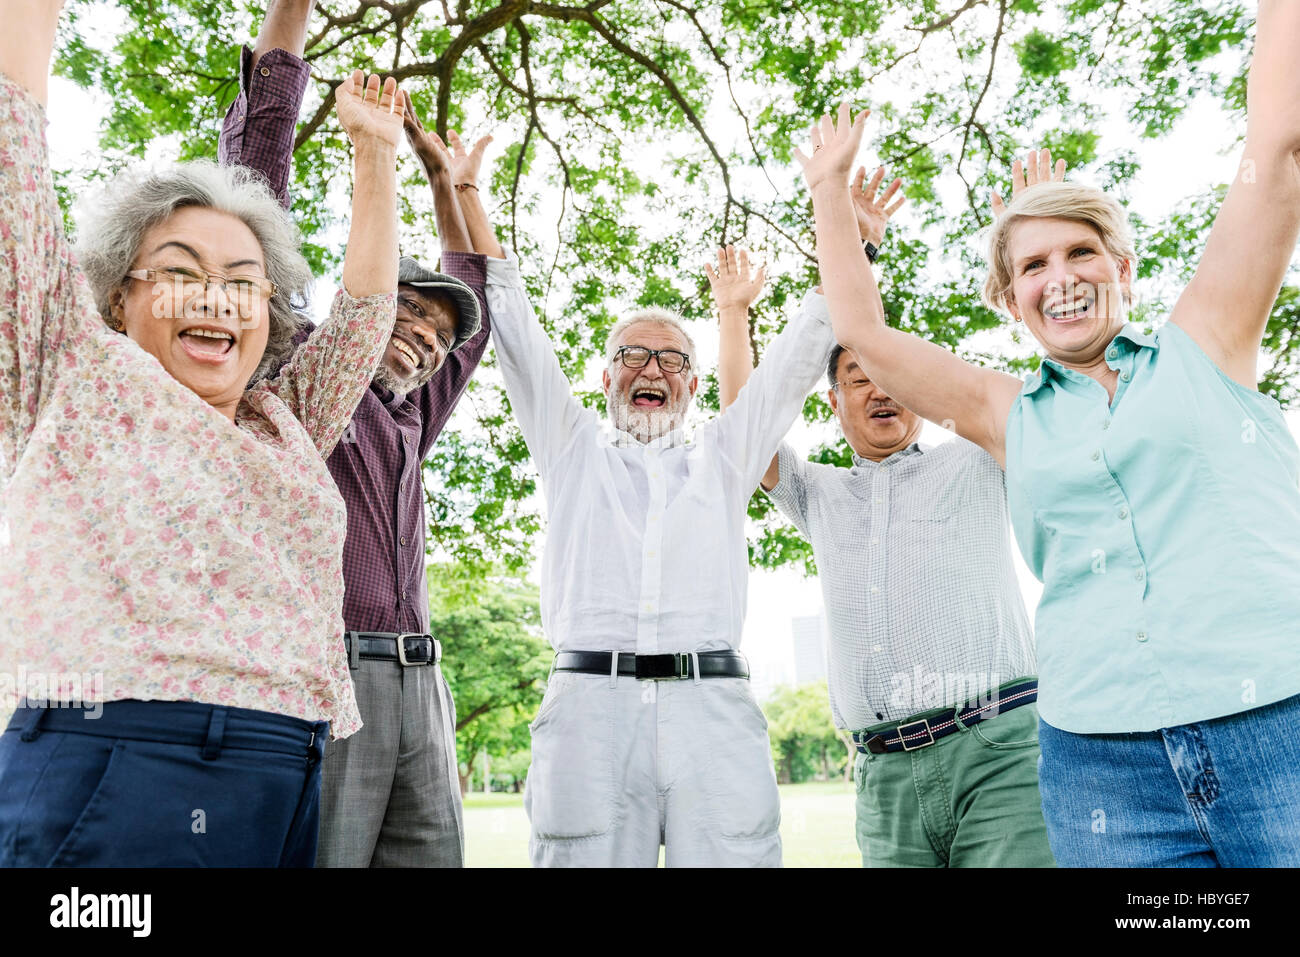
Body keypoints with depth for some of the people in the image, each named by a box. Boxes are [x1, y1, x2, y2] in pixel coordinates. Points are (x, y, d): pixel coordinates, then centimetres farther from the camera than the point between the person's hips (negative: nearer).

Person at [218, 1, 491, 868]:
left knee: (433, 853, 4)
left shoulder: (408, 423, 22)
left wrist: (450, 188, 37)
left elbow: (478, 313, 37)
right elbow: (255, 173, 4)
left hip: (418, 688, 6)